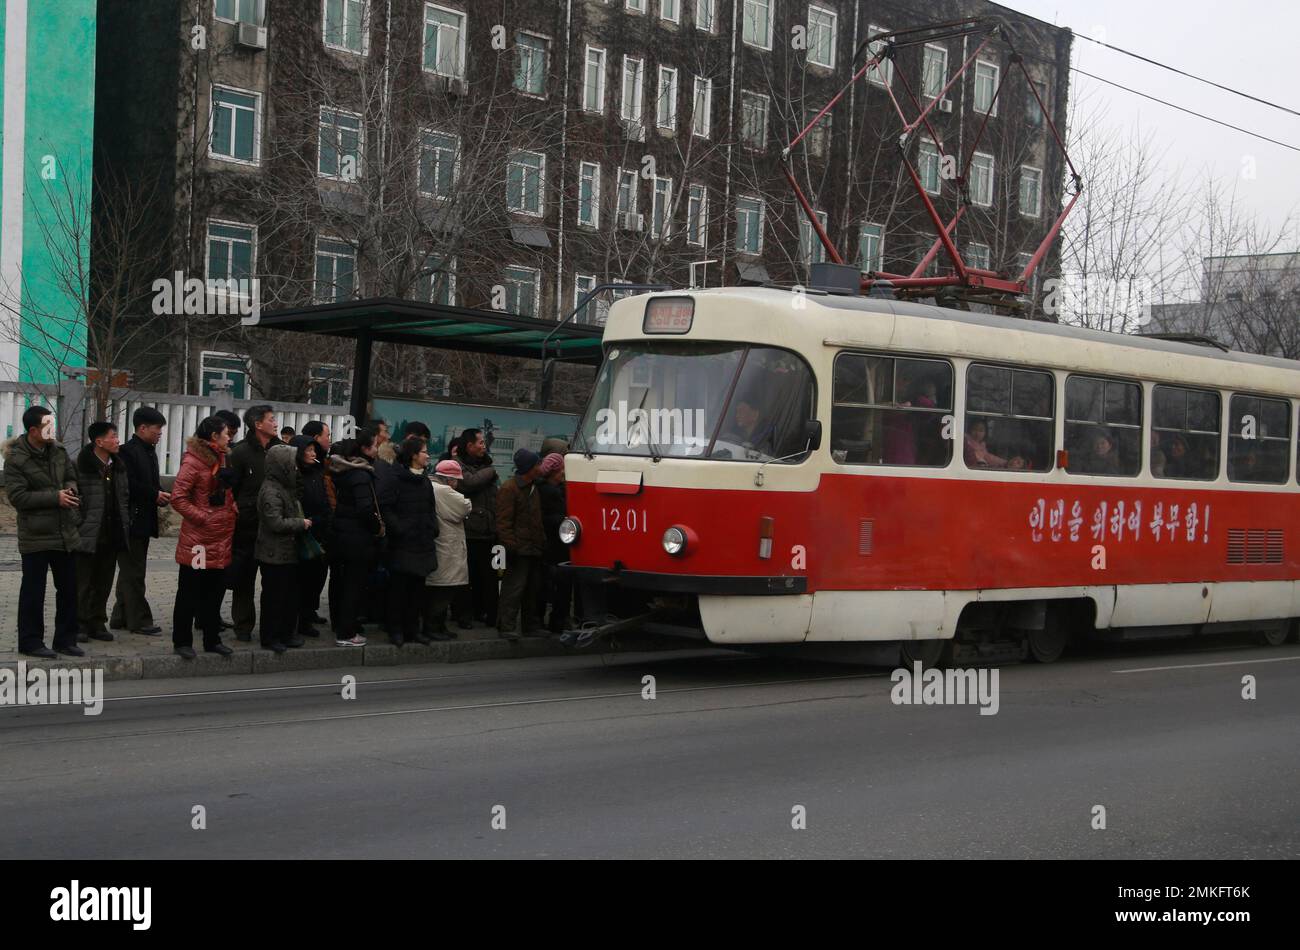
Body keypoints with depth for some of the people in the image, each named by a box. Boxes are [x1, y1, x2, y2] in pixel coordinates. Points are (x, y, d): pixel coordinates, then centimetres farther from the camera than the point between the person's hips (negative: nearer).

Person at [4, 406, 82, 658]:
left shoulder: (58, 451, 7)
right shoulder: (16, 459, -12)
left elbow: (71, 477, 18)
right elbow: (17, 496, -17)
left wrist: (70, 489, -7)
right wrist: (55, 497, -19)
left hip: (65, 533, 6)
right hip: (35, 536, -6)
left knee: (69, 589, 11)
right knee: (33, 591, 2)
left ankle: (65, 640, 22)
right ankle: (30, 642, 13)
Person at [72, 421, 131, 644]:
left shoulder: (118, 466, 9)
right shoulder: (82, 466, -13)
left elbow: (124, 498, 16)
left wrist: (125, 527, 10)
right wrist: (75, 529, -14)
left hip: (112, 535, 6)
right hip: (88, 535, -6)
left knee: (104, 583, 12)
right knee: (83, 584, 2)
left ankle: (97, 623, 21)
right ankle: (80, 625, 10)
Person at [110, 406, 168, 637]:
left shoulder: (150, 452, 16)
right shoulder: (128, 451, -13)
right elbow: (127, 485, -21)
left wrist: (160, 495, 3)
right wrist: (155, 495, -18)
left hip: (143, 521, 10)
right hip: (131, 520, -10)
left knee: (130, 571, 14)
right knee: (133, 572, -4)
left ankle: (121, 618, 21)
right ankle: (139, 620, -1)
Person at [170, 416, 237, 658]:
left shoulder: (220, 459, 13)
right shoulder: (193, 461, -12)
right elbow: (178, 498, -17)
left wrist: (232, 507, 6)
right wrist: (202, 517, -16)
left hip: (221, 538, 8)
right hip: (198, 540, -8)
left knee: (215, 592, 13)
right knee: (189, 593, 3)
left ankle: (212, 639, 22)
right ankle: (182, 641, 11)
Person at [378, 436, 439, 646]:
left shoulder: (425, 481, 15)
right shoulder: (395, 479, -10)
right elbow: (384, 507, -14)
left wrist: (432, 529, 8)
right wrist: (399, 529, -18)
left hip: (422, 542, 7)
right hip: (402, 543, -7)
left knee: (417, 588, 10)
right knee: (398, 587, 0)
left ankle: (413, 628, 19)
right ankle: (396, 630, 8)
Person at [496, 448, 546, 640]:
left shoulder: (533, 487, 17)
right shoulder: (509, 489, -11)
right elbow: (503, 522, -15)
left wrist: (542, 543, 19)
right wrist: (511, 545, -21)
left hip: (535, 548, 9)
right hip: (520, 549, -9)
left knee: (533, 588, 13)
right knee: (514, 587, -10)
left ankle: (531, 626, 20)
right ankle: (506, 626, -8)